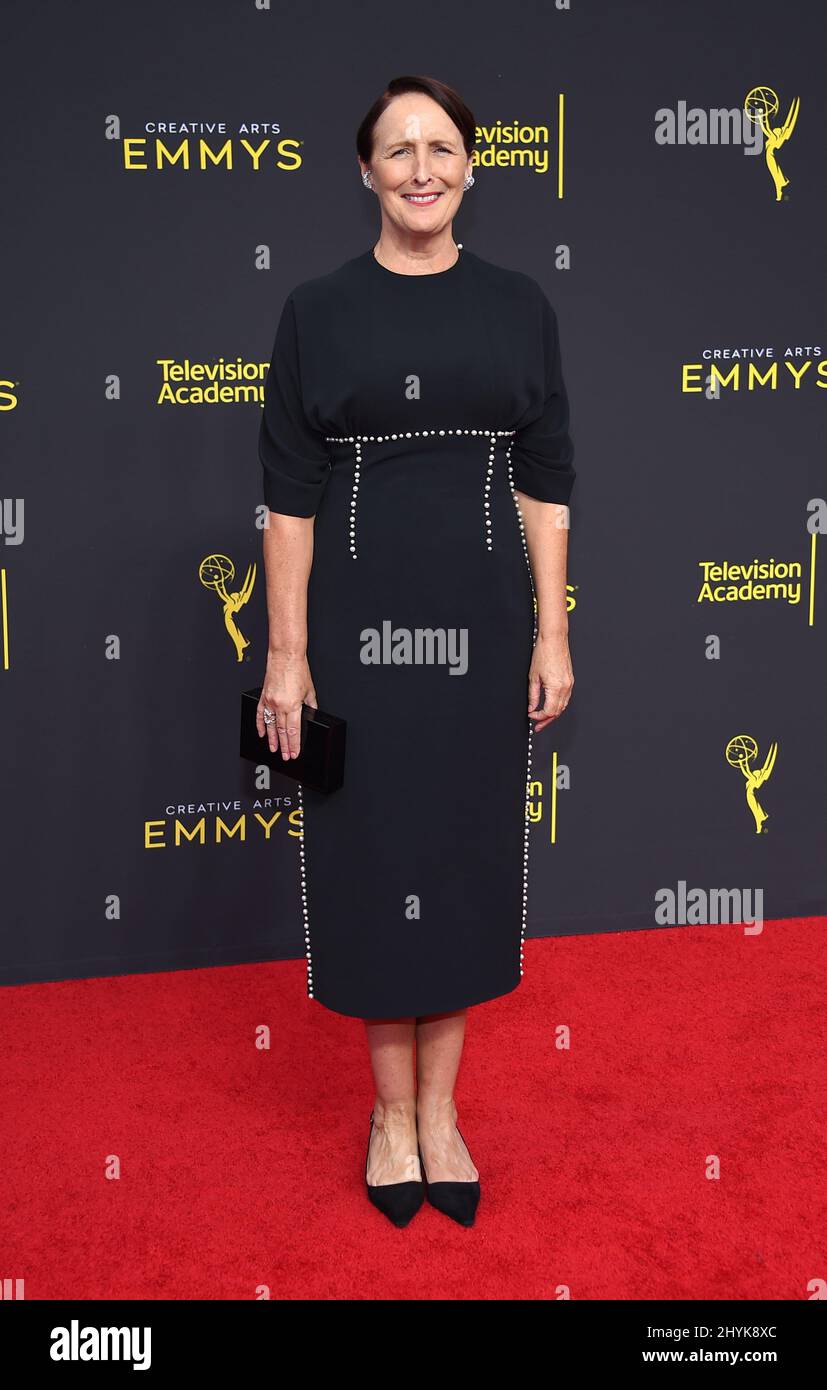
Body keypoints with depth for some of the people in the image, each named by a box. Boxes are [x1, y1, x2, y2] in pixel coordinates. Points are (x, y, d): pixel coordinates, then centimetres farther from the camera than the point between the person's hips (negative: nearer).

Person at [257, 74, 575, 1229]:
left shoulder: (518, 305, 4)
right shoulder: (318, 310, 0)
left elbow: (544, 482, 5)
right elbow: (290, 495, -2)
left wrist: (552, 634, 0)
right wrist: (287, 653, -6)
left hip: (479, 618, 2)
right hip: (358, 620, -1)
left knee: (466, 851, 9)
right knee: (372, 851, 6)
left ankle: (439, 1108, 26)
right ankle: (393, 1112, 24)